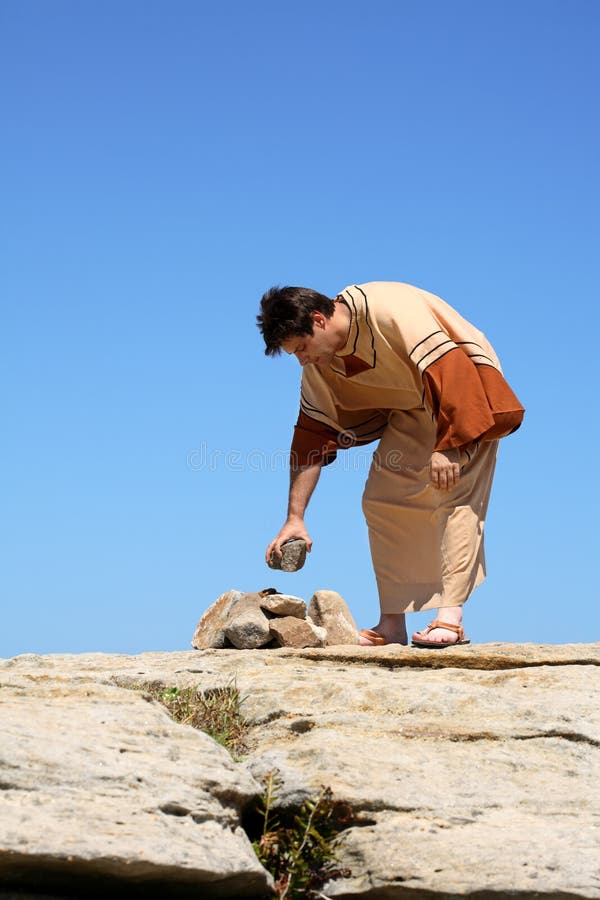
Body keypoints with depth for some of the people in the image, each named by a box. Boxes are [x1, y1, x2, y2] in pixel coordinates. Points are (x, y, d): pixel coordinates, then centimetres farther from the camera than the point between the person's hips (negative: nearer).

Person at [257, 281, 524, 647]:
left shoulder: (391, 310, -30)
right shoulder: (320, 367, -6)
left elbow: (444, 367, -34)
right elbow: (311, 438, -3)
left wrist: (445, 446, -36)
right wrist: (294, 518, -6)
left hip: (464, 394, -7)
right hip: (411, 408, 7)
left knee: (454, 496, -21)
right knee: (381, 499, -3)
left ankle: (451, 618, -26)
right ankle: (392, 624, -1)